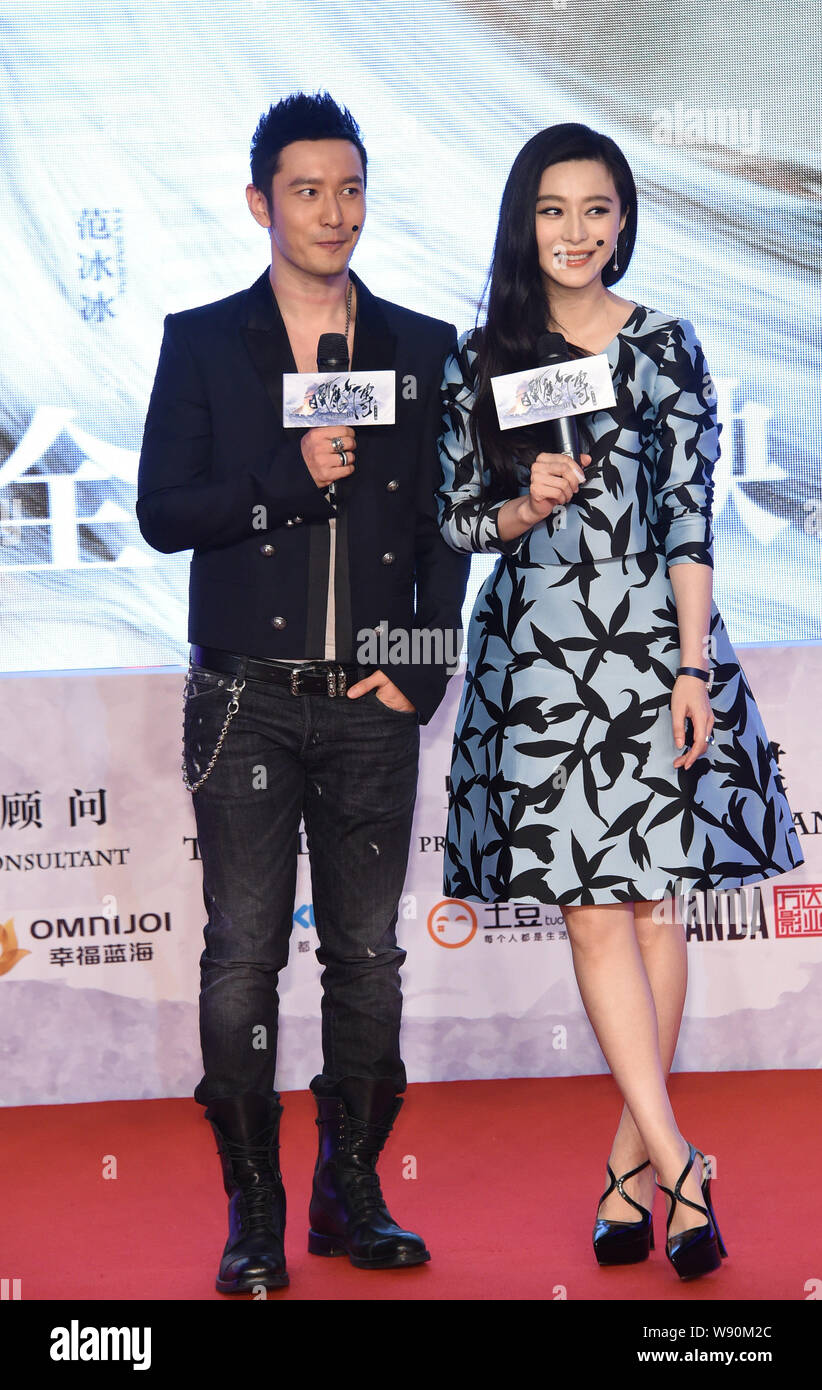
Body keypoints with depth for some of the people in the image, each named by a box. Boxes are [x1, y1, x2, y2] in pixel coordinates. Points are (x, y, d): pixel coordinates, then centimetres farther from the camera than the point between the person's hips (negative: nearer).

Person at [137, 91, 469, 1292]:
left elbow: (446, 529, 9)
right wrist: (294, 476, -15)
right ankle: (252, 1211, 7)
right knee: (244, 955, -2)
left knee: (367, 954, 6)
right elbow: (162, 511, -2)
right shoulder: (202, 344, 6)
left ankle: (352, 1194, 18)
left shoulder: (423, 350, 10)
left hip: (372, 701, 2)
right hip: (247, 697, -2)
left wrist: (424, 670, -1)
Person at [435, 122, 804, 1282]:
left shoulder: (666, 347, 3)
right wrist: (523, 508, -12)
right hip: (537, 651, 0)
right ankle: (676, 1163, -1)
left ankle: (632, 1153, 16)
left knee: (651, 901, 4)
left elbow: (689, 518, -1)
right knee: (595, 911, -5)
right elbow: (455, 520, 10)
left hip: (650, 638, 0)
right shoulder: (481, 359, 7)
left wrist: (694, 666, -7)